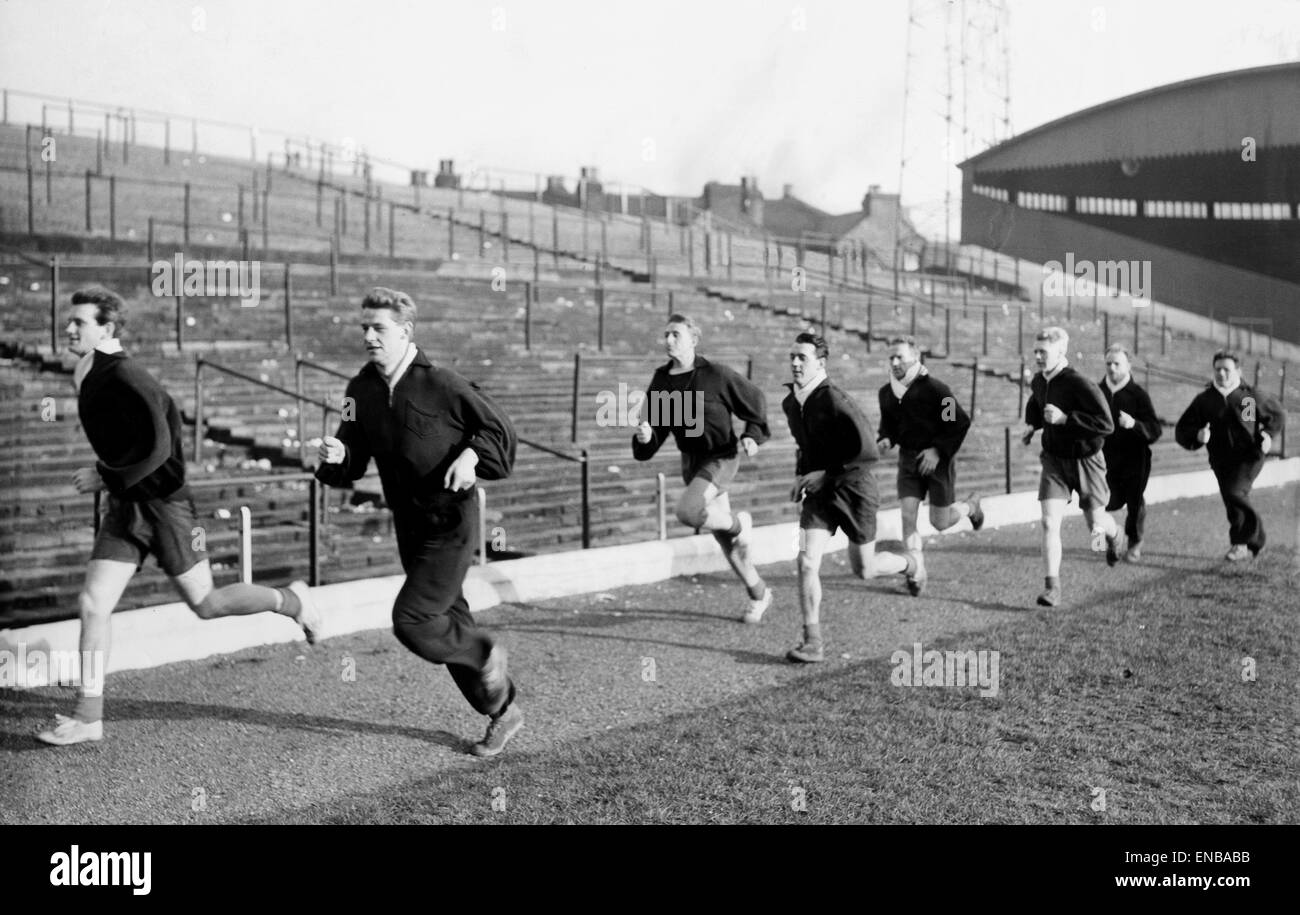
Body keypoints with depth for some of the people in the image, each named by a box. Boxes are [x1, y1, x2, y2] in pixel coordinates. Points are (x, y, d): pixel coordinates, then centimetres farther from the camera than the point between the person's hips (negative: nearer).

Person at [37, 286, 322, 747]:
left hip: (163, 503, -8)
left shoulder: (124, 377, -20)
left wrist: (104, 477, -19)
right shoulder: (89, 377, 7)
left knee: (205, 604, 2)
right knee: (92, 604, 0)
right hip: (125, 506, 8)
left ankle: (291, 600, 25)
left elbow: (156, 448, -26)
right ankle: (88, 717, 5)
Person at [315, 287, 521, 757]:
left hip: (451, 526, -7)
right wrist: (335, 457, -16)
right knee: (450, 624, 14)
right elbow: (352, 466, 5)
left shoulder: (441, 384, -15)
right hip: (409, 527, 7)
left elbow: (500, 429, -5)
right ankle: (503, 711, 31)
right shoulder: (361, 391, 2)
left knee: (411, 621, -16)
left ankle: (486, 653, 12)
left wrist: (471, 456, -22)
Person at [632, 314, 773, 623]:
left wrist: (754, 435, -13)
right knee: (725, 540, 13)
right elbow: (654, 429, 1)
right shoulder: (660, 381, -1)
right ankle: (759, 594, 31)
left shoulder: (716, 374, -15)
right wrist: (644, 438, -21)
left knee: (687, 511, -30)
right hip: (691, 460, 6)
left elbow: (754, 400, -1)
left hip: (721, 457, -6)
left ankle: (738, 523, 0)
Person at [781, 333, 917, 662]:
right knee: (807, 563, -12)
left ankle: (907, 563, 43)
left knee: (863, 569, 9)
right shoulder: (790, 403, 1)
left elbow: (868, 453, -26)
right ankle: (813, 643, -6)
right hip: (819, 491, 5)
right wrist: (800, 475, 8)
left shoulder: (837, 403, -24)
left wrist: (826, 474, -23)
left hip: (854, 490, -5)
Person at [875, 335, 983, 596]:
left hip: (937, 459, -4)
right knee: (907, 515, -9)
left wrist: (938, 450, -19)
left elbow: (962, 422, -12)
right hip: (908, 458, 4)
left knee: (940, 523, 2)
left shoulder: (935, 389, -16)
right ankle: (917, 573, 2)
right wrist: (885, 440, -6)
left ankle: (970, 505, 36)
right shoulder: (886, 393, 2)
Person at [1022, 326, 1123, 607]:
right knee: (1049, 523, -11)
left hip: (1085, 460, -4)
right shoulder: (1038, 382, -1)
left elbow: (1107, 424, -29)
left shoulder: (1080, 385, -24)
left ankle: (1111, 532, 49)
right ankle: (1053, 587, -8)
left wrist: (1065, 418, -31)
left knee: (1096, 525, 10)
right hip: (1054, 460, 4)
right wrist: (1032, 425, 10)